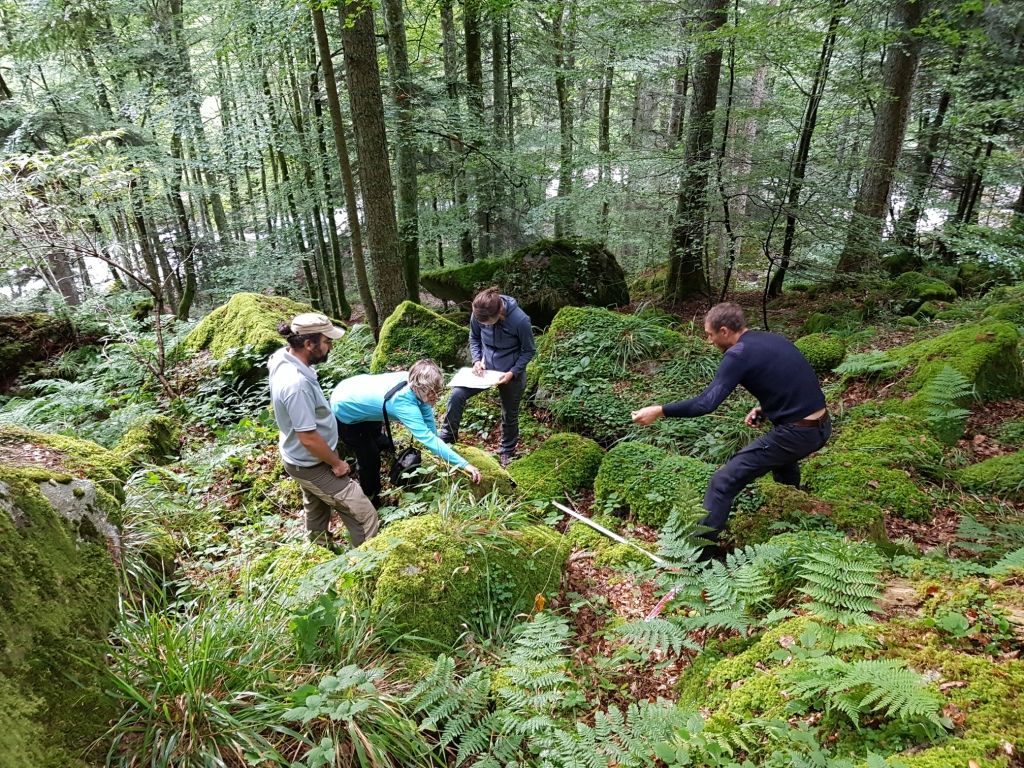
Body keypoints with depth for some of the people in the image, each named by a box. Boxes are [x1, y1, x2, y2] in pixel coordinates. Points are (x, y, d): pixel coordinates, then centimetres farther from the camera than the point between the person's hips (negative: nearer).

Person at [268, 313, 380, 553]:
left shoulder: (283, 357, -8)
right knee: (364, 516, -2)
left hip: (303, 461, 10)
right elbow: (309, 438, -32)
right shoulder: (296, 383, -37)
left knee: (317, 510, 30)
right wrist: (336, 463, -16)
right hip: (313, 465, -10)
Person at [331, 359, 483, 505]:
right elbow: (427, 438, -46)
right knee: (370, 459, -1)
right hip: (344, 412, -8)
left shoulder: (412, 380, -22)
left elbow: (427, 414, -8)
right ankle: (372, 502, 24)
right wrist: (464, 464, -49)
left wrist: (436, 449, -9)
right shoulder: (402, 401, -42)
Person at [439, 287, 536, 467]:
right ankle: (447, 437, 2)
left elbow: (529, 351, -14)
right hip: (486, 368, 3)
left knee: (510, 415, 13)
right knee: (457, 394, -16)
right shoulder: (478, 315, -18)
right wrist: (477, 360, -13)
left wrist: (512, 373, -23)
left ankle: (507, 452, 38)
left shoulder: (520, 320, -29)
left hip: (511, 373, -3)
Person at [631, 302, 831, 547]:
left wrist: (659, 411, -19)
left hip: (796, 435, -9)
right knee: (782, 455, 39)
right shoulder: (775, 339, 13)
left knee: (723, 482, -3)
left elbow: (707, 403, -22)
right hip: (822, 427, 9)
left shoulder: (739, 354, -12)